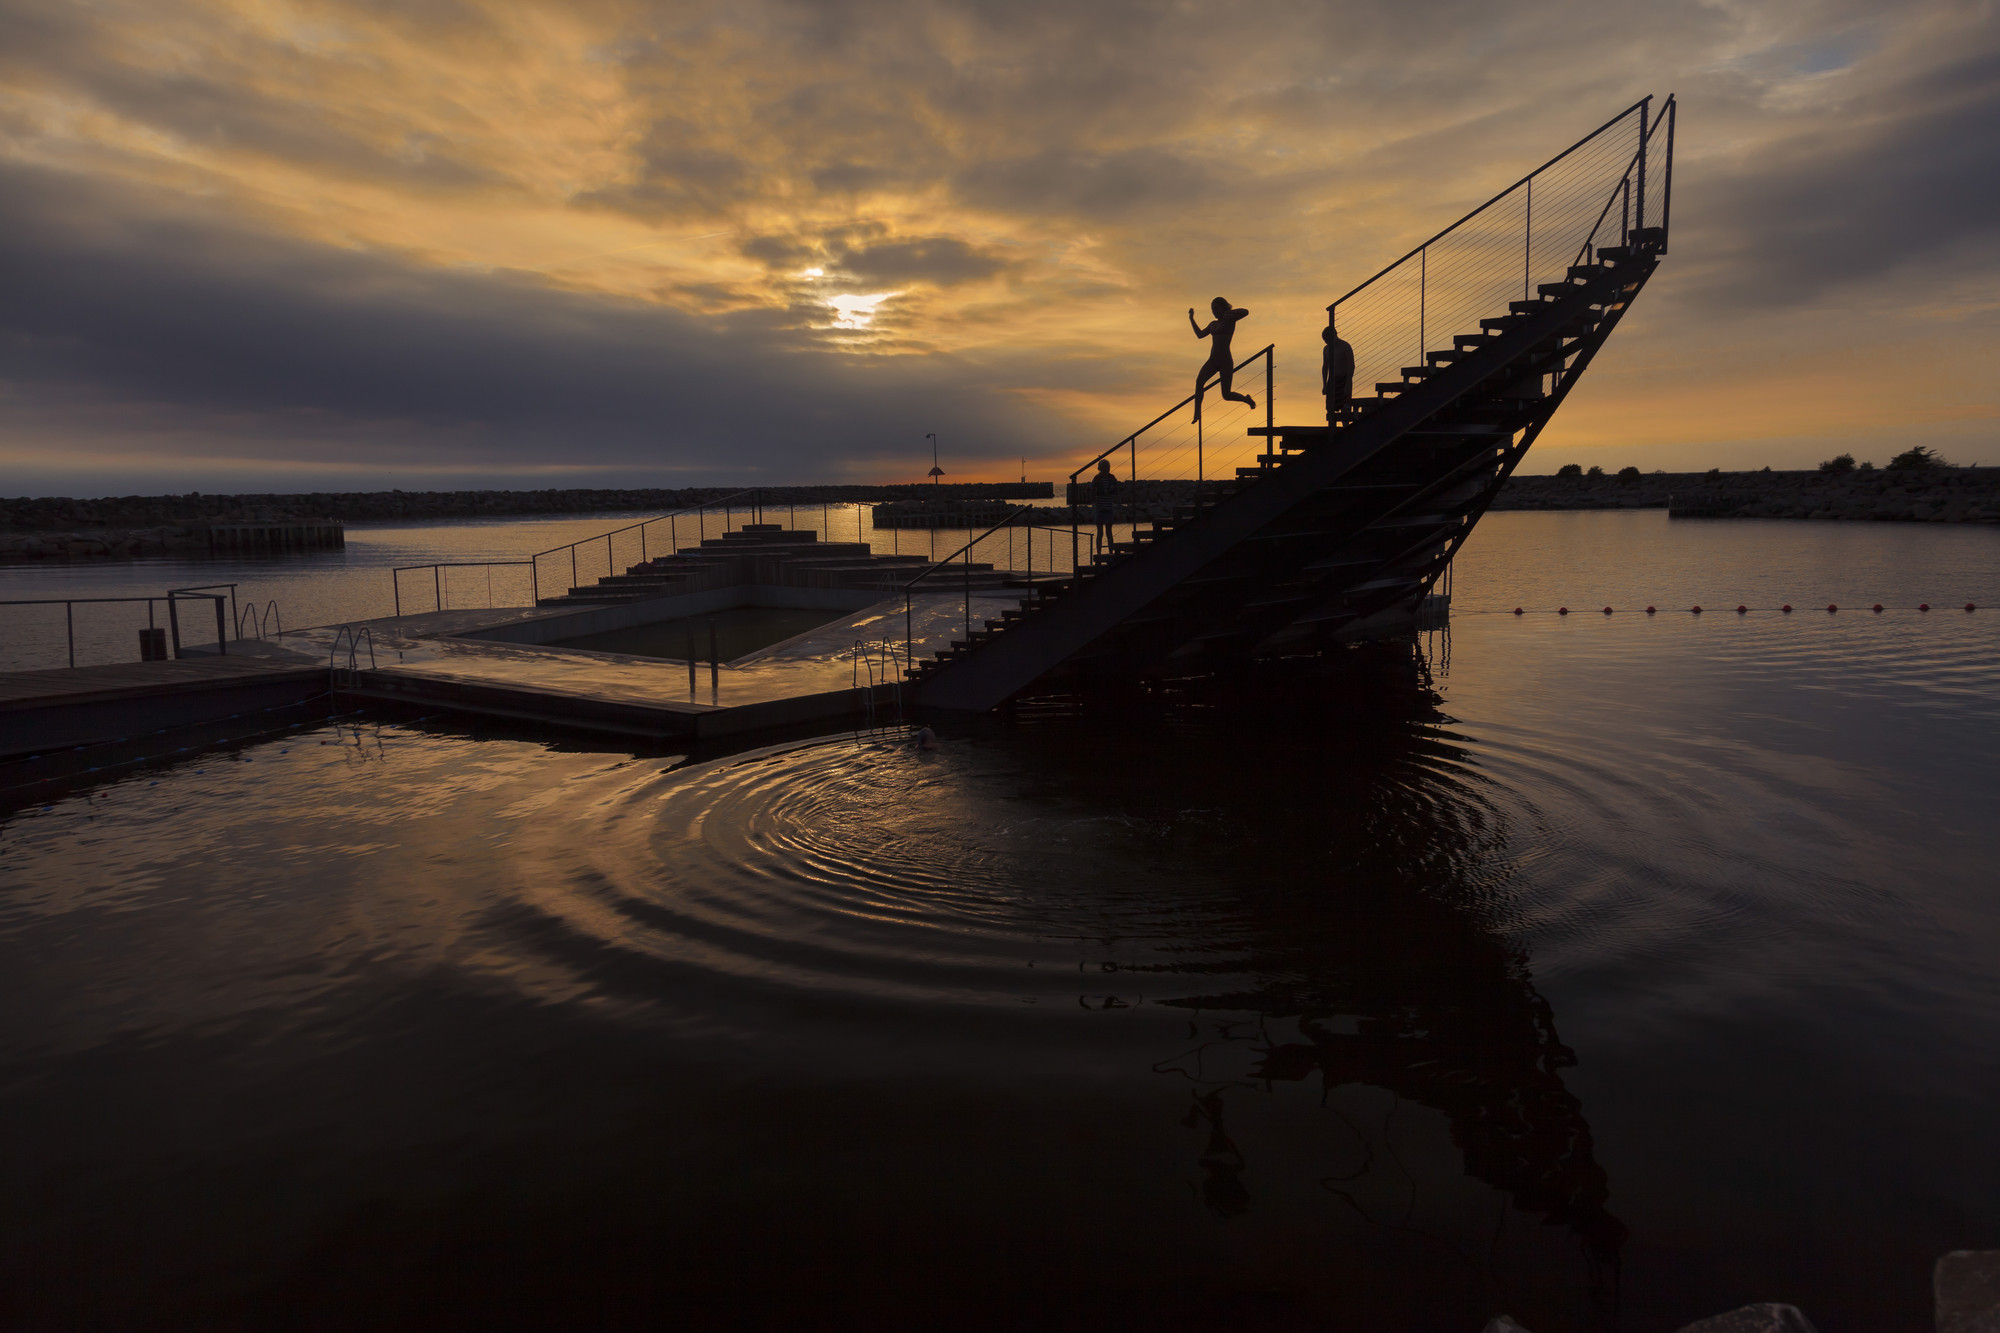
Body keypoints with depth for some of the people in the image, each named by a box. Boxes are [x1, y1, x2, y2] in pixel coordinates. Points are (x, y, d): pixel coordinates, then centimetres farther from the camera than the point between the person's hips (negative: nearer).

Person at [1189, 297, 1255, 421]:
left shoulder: (1230, 319, 0)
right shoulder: (1213, 324, 19)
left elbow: (1246, 312, -17)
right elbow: (1200, 334, 31)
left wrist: (1229, 313, -16)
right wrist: (1191, 318, 33)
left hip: (1226, 361, -6)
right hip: (1212, 361, 6)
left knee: (1226, 395, -4)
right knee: (1199, 381, -23)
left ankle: (1246, 398, 27)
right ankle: (1197, 413, -27)